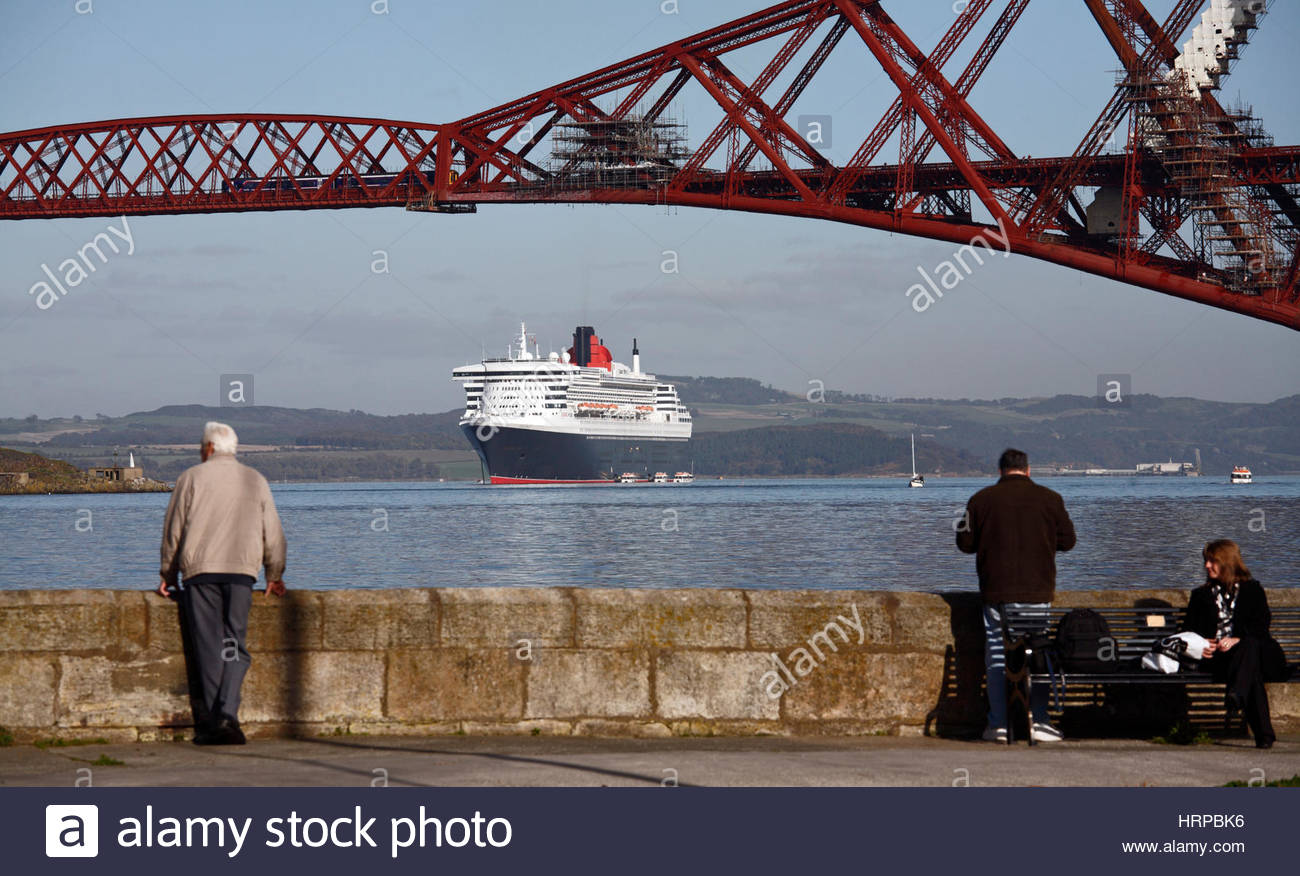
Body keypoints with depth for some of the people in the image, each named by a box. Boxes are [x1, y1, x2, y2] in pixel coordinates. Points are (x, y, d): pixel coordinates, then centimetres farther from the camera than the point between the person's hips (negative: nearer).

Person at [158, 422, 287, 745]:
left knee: (206, 648, 0)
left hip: (199, 571, -1)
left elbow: (173, 530, 8)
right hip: (242, 571, 1)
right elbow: (272, 533, 16)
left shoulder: (191, 477, 7)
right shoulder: (256, 481, 14)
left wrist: (168, 574, 17)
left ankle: (209, 722, -4)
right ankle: (227, 714, -21)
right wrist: (274, 575, 27)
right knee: (234, 646, -2)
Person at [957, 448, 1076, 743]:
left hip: (995, 591, 0)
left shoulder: (981, 500, 0)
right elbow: (1067, 540, 6)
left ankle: (1000, 724, 3)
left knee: (997, 655, 6)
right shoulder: (1049, 499, 0)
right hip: (1036, 591, 0)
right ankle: (1038, 721, 2)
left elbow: (966, 542, 5)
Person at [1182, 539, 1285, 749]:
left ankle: (1237, 695, -65)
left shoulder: (1252, 590, 17)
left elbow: (1261, 626, 2)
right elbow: (1188, 630, 18)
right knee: (1252, 671, -36)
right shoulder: (1201, 595, 26)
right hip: (1219, 657, 1)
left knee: (1249, 646, -40)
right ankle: (1263, 733, -47)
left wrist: (1237, 640, -18)